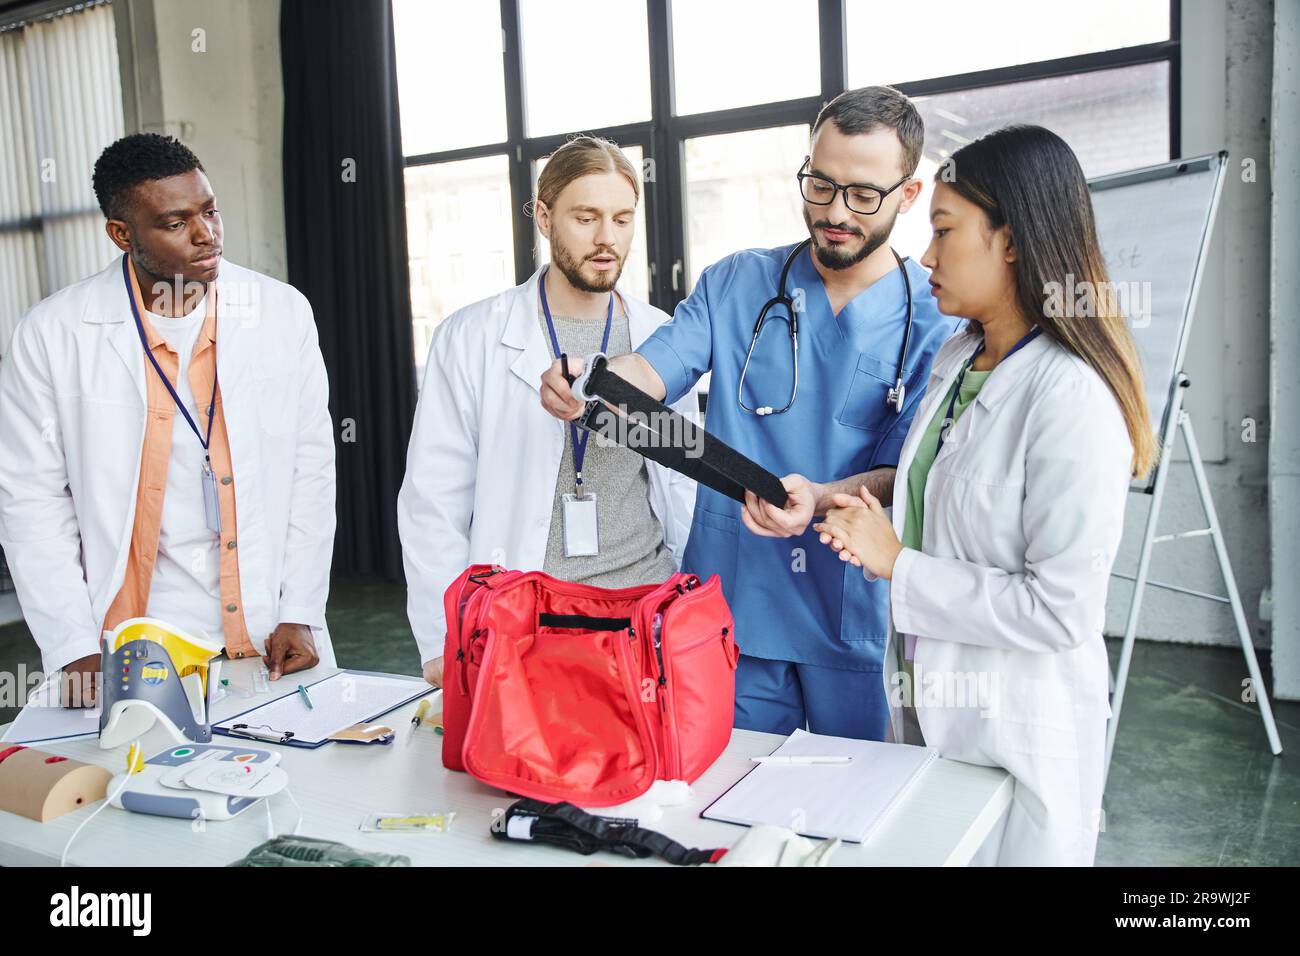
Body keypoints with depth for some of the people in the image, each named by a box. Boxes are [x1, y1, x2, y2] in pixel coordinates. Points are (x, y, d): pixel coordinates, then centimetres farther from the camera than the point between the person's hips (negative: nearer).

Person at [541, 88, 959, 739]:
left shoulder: (937, 323, -4)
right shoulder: (735, 283, 5)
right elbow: (654, 368, -7)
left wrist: (818, 498, -29)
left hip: (860, 618, -1)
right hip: (733, 598, 2)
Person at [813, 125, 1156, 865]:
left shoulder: (1070, 396, -22)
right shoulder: (956, 360, 3)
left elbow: (1061, 609, -24)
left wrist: (898, 566, -19)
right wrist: (876, 530, -5)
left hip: (1018, 736, -7)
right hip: (930, 710, 7)